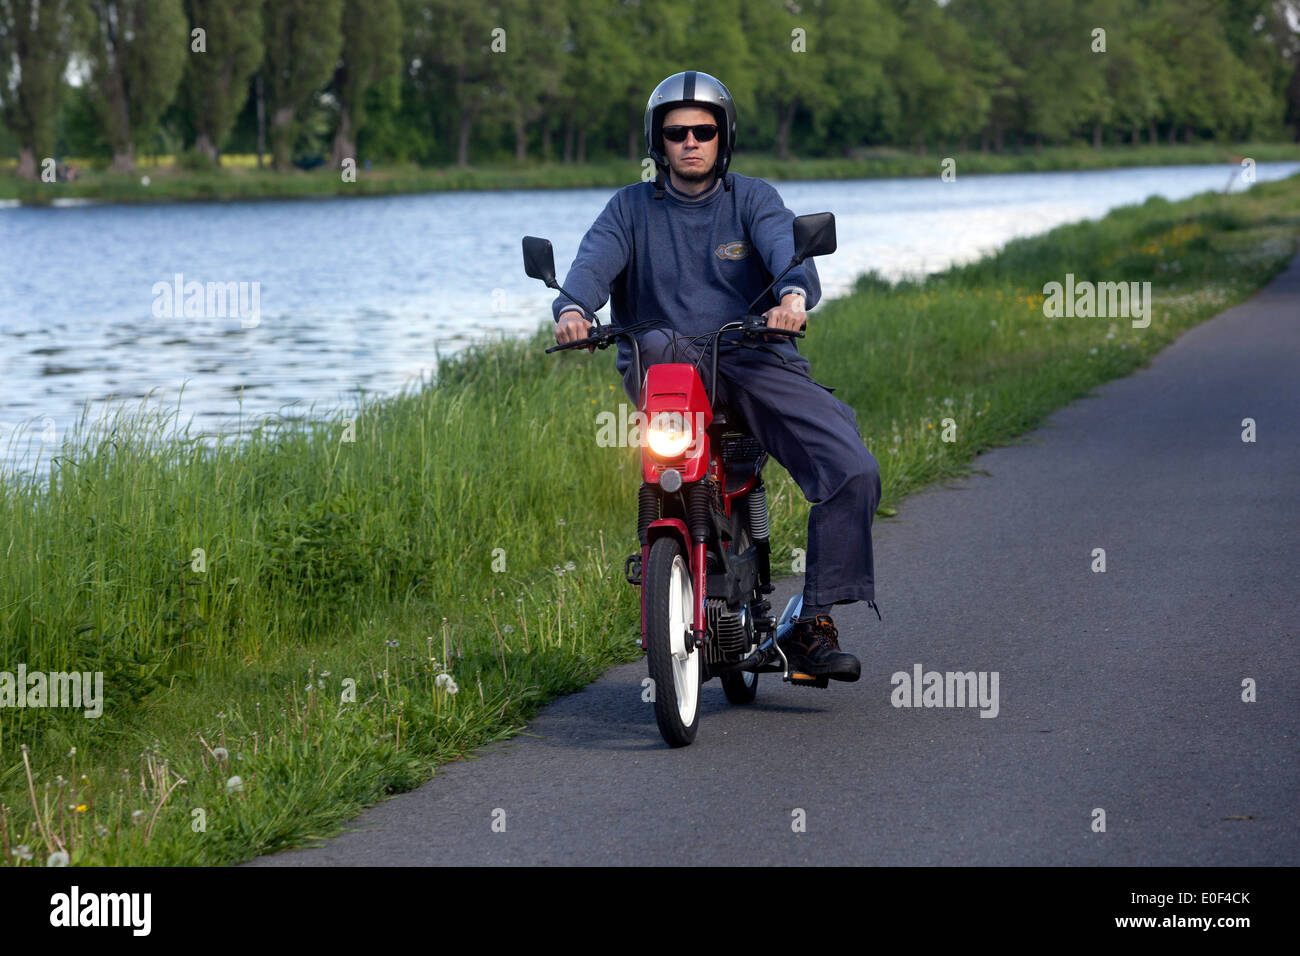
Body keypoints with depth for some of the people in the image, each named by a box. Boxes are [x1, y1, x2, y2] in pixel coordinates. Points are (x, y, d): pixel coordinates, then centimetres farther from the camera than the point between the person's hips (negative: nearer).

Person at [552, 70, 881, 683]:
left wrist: (795, 293, -35)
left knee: (854, 472, -19)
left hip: (756, 360, 0)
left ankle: (814, 624, -10)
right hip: (672, 367, 0)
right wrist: (573, 307, -29)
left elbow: (787, 247, -10)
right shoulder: (632, 208, 14)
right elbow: (596, 259, -5)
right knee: (654, 348, -39)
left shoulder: (753, 199, 11)